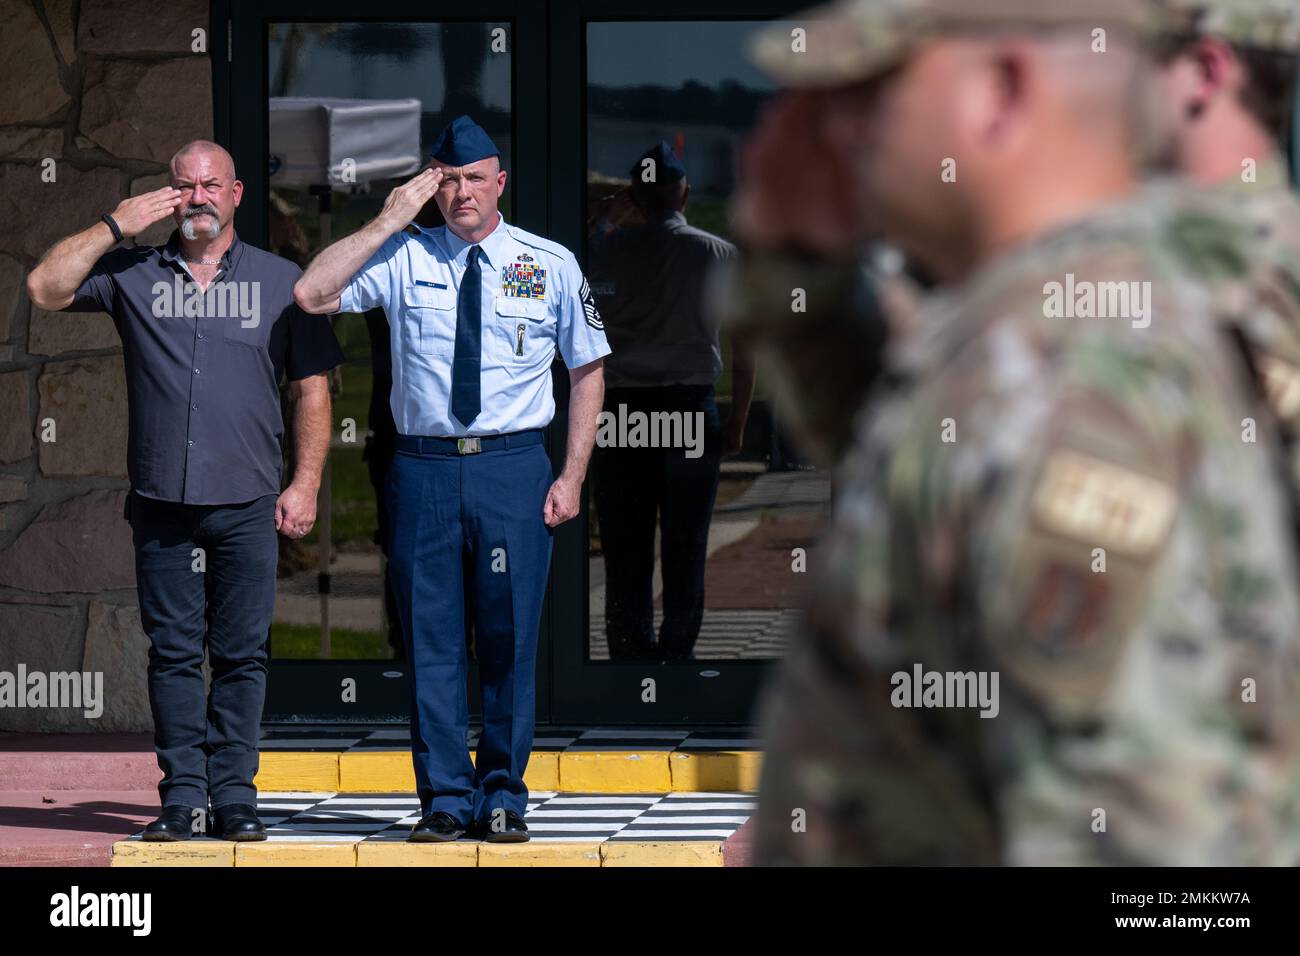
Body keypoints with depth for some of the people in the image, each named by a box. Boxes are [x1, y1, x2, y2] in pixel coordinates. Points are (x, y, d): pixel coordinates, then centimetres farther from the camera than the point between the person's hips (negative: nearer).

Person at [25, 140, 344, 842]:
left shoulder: (279, 281, 8)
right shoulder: (132, 275, 9)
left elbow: (311, 388, 9)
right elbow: (45, 288, -3)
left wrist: (305, 484, 1)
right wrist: (118, 225, -5)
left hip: (247, 506, -1)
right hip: (161, 502, 1)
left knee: (241, 654, 0)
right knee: (173, 652, 2)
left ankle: (234, 795, 4)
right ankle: (182, 792, 6)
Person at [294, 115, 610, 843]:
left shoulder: (550, 265, 5)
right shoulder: (404, 259, 5)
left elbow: (588, 369, 9)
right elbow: (311, 295, -4)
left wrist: (572, 476, 1)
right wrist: (388, 222, -5)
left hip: (514, 468, -1)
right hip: (425, 468, 1)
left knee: (510, 639, 2)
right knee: (433, 640, 3)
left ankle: (503, 798, 12)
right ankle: (445, 797, 10)